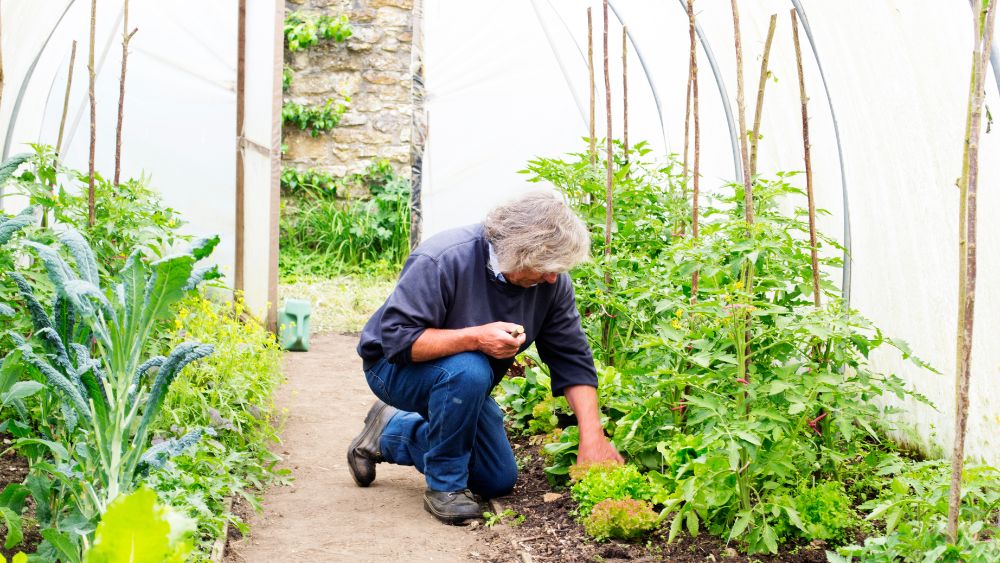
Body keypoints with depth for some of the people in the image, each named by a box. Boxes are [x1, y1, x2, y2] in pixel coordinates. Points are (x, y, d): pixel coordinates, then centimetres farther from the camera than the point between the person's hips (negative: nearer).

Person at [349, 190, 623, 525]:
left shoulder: (552, 280, -16)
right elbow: (397, 338, -34)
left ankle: (390, 432, 24)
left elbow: (573, 360, -13)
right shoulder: (441, 261, -33)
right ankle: (444, 484, -17)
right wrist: (475, 338, -44)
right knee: (467, 370, -38)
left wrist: (593, 437, -21)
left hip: (463, 380, 7)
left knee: (498, 482, 8)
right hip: (395, 367, -6)